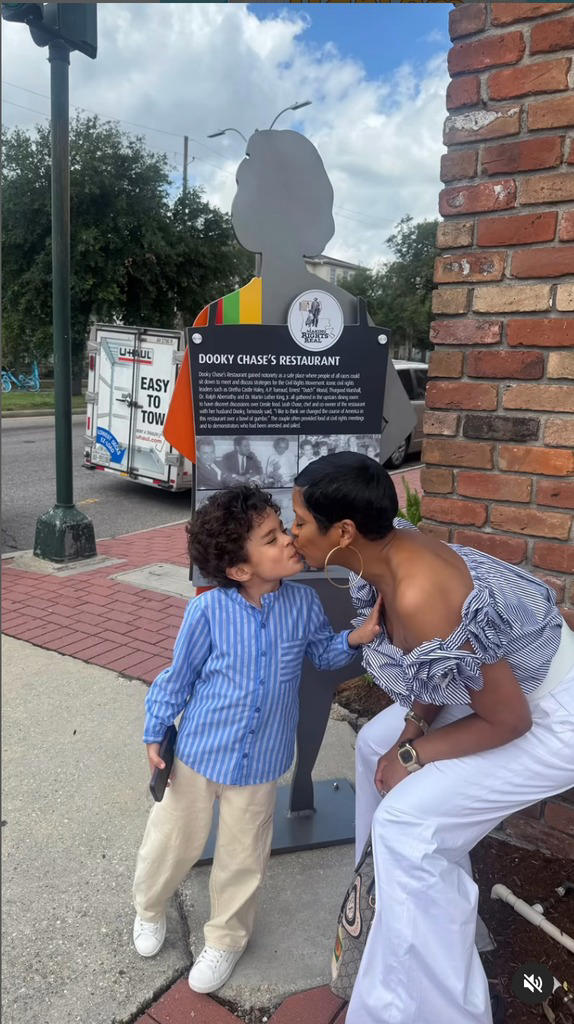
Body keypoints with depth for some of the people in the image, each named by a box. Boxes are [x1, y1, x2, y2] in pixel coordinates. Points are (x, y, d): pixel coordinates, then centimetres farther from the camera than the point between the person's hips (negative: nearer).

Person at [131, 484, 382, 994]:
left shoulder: (302, 602, -14)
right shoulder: (207, 610, -24)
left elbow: (323, 651, 6)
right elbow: (179, 675, -9)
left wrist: (355, 638, -13)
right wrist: (155, 733, -1)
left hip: (260, 761, 2)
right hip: (198, 751, -2)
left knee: (243, 858, 19)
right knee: (173, 842, 20)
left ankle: (226, 938, 48)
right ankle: (149, 908, 54)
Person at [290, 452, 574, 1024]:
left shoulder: (418, 600, -36)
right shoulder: (388, 548, -10)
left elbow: (508, 719, -24)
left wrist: (414, 754, -12)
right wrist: (411, 730, -6)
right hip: (503, 674, 9)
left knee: (406, 824, -12)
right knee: (377, 742, 17)